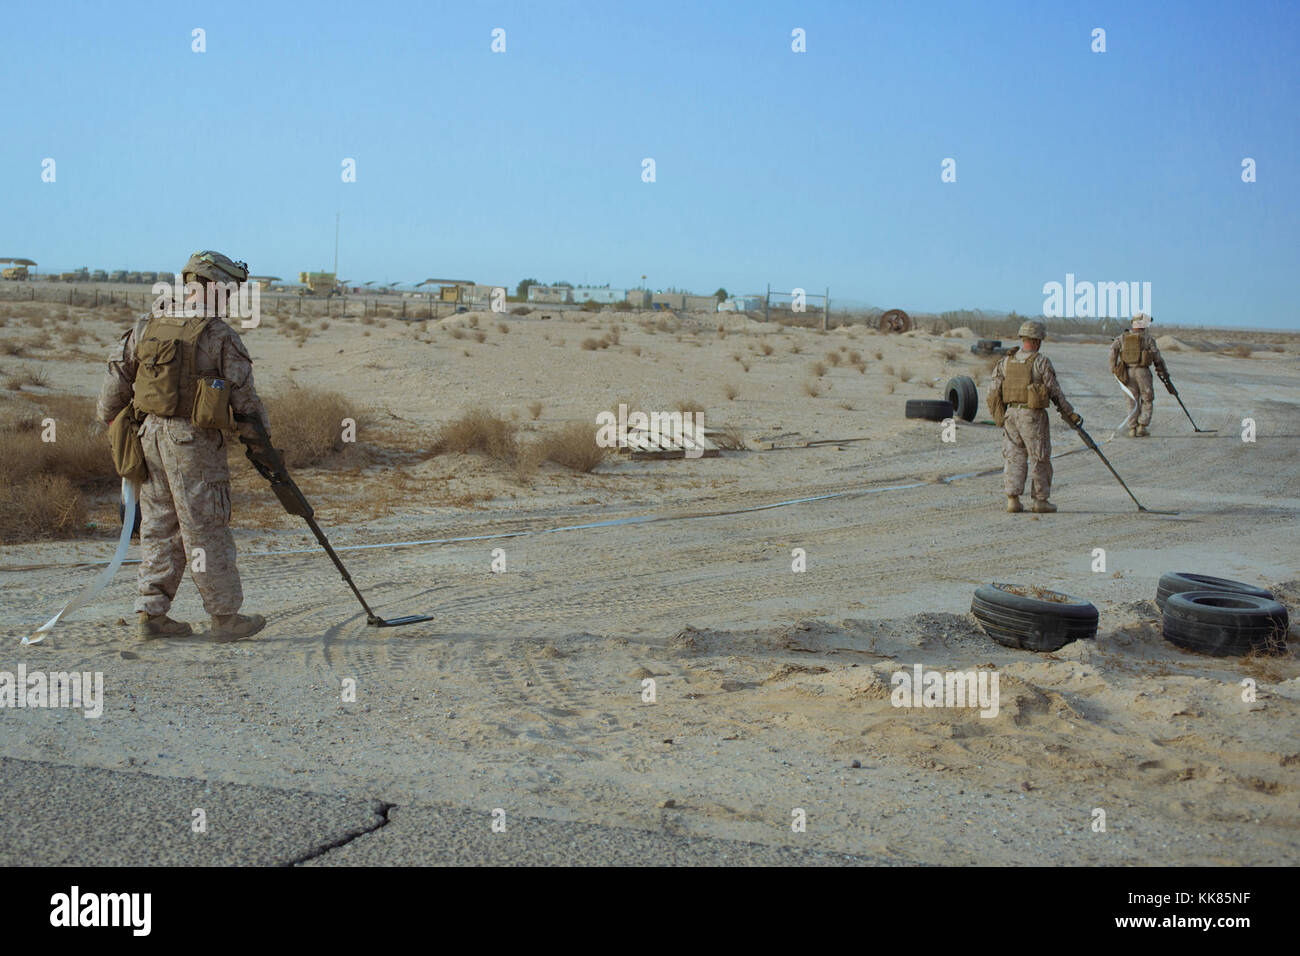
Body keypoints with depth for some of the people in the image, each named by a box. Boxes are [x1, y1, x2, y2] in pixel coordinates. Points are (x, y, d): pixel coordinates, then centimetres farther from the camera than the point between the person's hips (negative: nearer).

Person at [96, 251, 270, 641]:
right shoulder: (220, 336, -10)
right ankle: (225, 617, 10)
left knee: (159, 528, 13)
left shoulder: (146, 327, 7)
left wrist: (109, 420, 26)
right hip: (194, 441, -6)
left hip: (150, 434, 6)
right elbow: (243, 396, -7)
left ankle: (150, 614, 15)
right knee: (205, 531, 1)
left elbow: (116, 379, 12)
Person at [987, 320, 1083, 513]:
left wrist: (999, 416, 15)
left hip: (1011, 413, 5)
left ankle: (1012, 499, 3)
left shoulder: (1006, 361, 6)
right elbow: (1055, 392, -7)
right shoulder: (1041, 362, -8)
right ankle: (1041, 500, 10)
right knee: (1040, 459, 6)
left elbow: (993, 391, 5)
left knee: (1014, 457, 9)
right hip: (1033, 416, -4)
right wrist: (1071, 415, 2)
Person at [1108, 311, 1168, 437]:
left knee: (1133, 401, 11)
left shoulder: (1124, 336, 7)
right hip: (1142, 371, -4)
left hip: (1128, 372, 4)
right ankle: (1142, 427, 1)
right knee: (1147, 400, 9)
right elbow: (1157, 357, 1)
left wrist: (1113, 367, -5)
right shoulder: (1148, 338, -3)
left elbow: (1114, 348, -7)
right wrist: (1163, 371, 13)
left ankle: (1132, 429, 5)